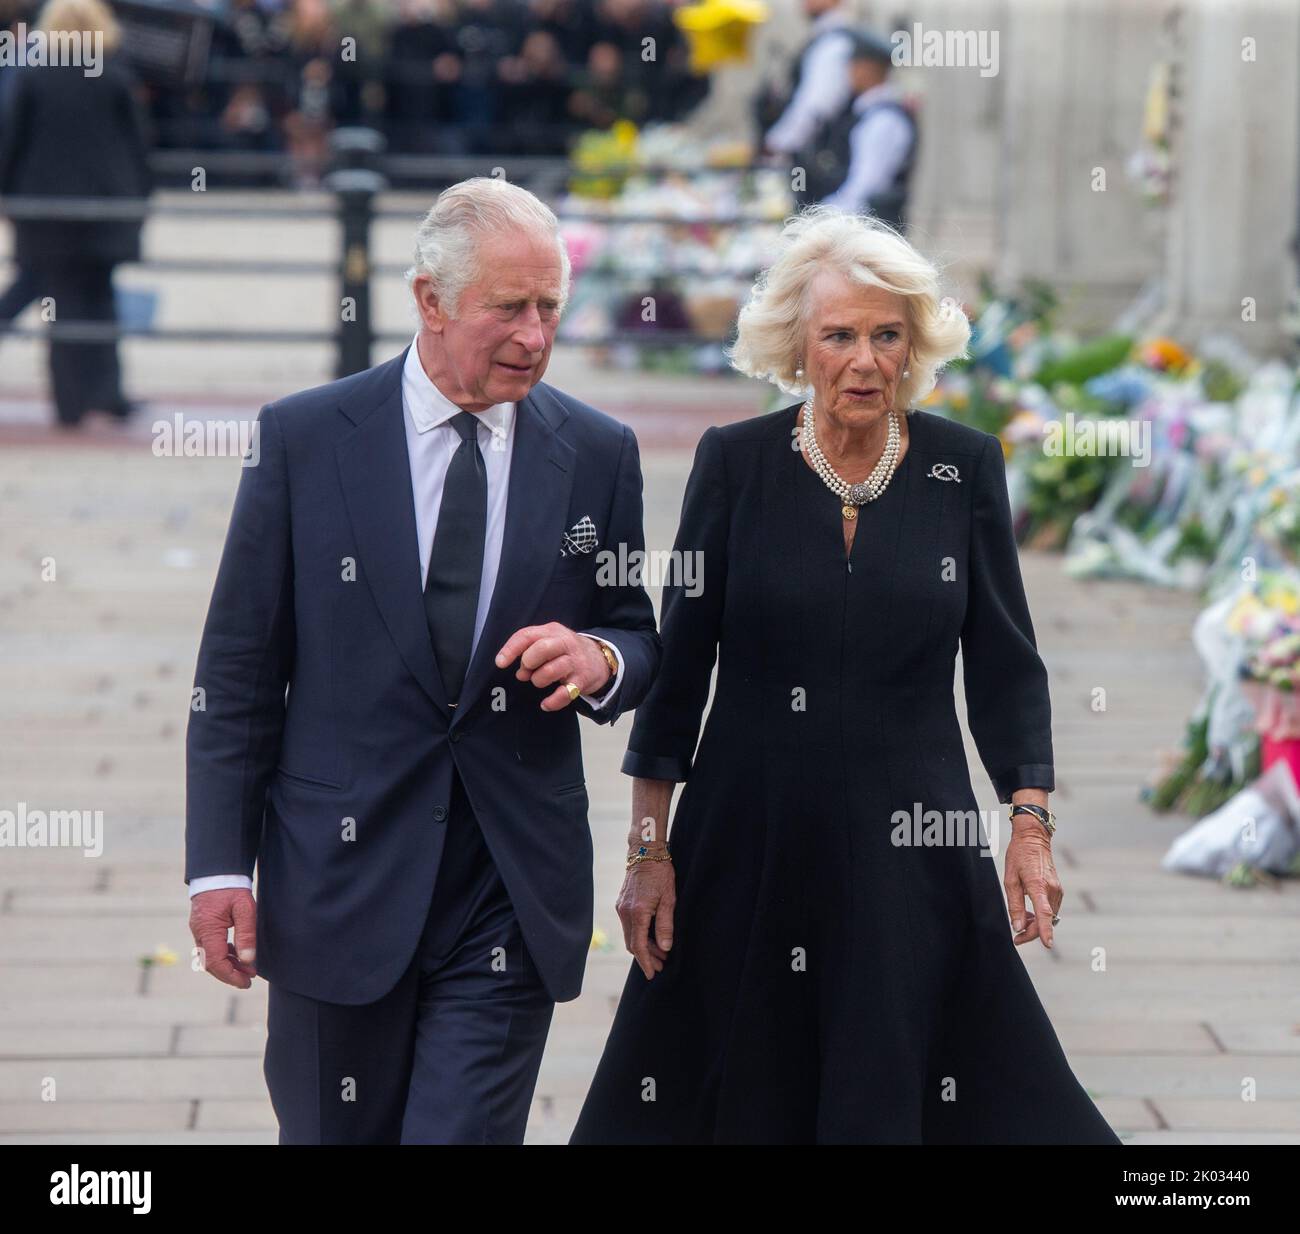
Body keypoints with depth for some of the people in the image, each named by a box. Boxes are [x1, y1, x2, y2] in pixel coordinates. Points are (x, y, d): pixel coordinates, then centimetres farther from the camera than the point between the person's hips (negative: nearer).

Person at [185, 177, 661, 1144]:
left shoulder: (597, 454, 4)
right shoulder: (302, 438, -1)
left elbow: (641, 645, 14)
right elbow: (238, 667, 2)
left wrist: (601, 660, -11)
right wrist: (219, 862, -4)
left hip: (513, 890, 0)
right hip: (339, 874, 0)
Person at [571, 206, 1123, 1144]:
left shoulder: (965, 466, 0)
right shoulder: (735, 463, -3)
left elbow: (1005, 662, 4)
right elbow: (679, 661, 0)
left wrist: (1031, 827, -5)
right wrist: (649, 849, -2)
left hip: (913, 846, 0)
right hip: (748, 845, 0)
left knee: (899, 1100, -1)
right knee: (740, 1099, 7)